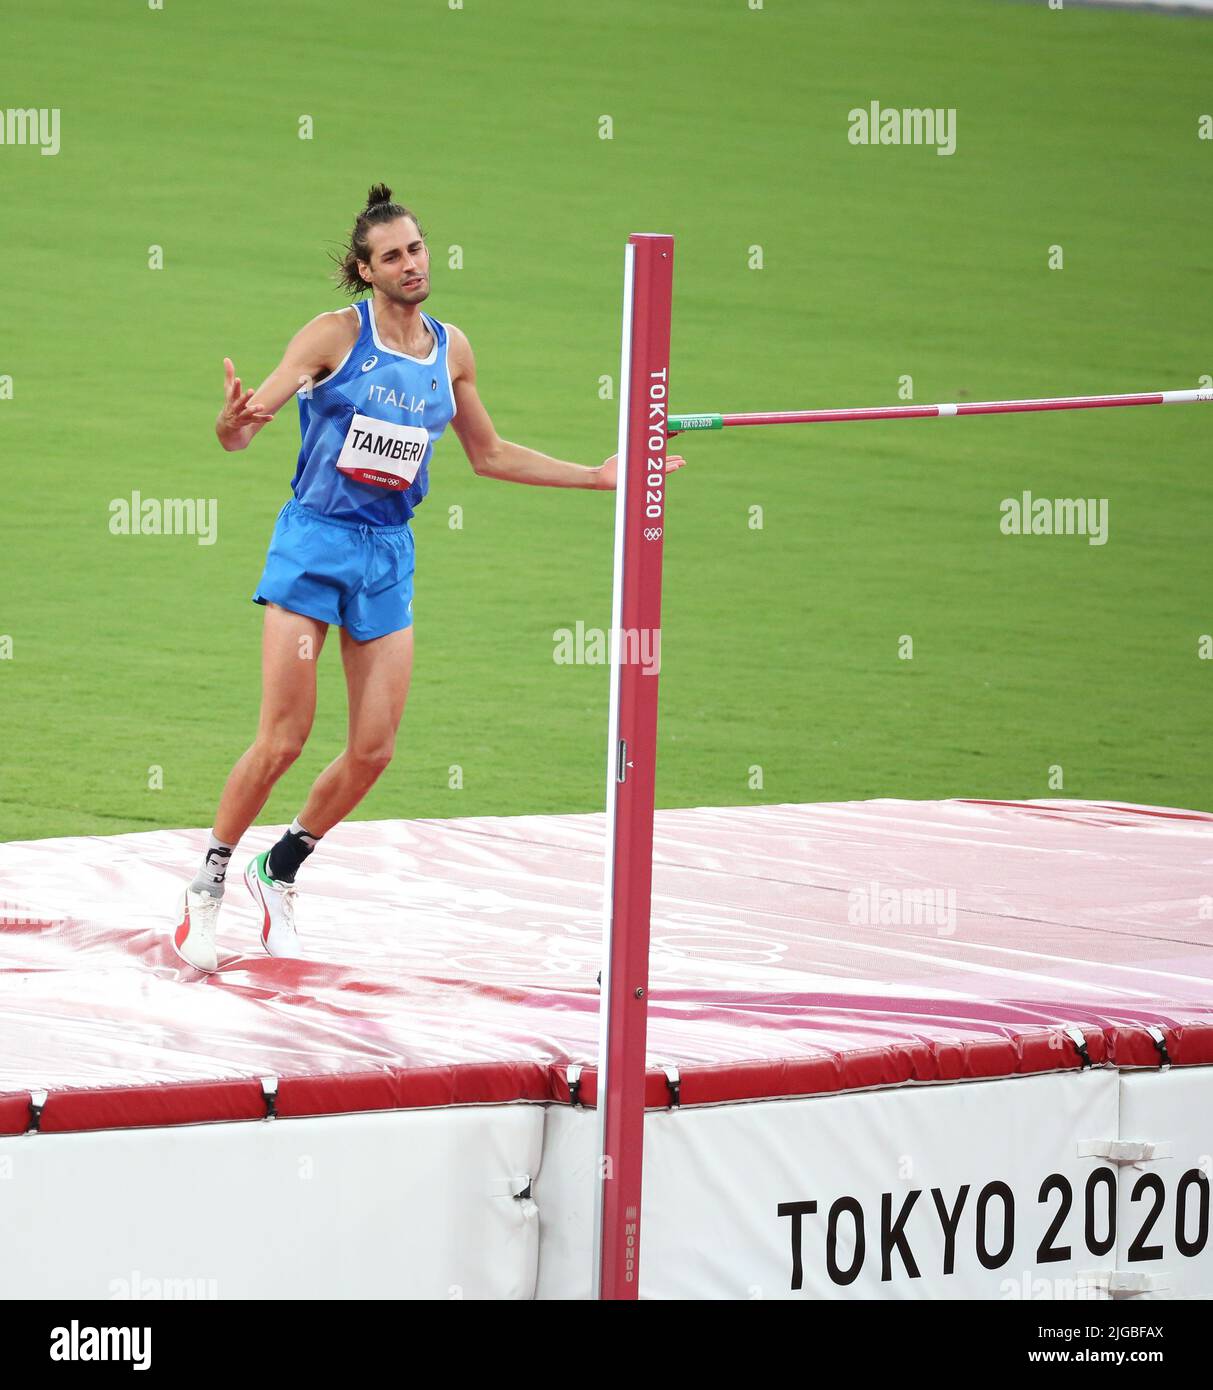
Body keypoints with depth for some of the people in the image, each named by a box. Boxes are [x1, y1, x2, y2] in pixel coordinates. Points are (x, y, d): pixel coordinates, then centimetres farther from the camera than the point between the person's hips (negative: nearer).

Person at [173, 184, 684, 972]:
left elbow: (489, 455, 20)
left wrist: (599, 477, 18)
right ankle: (209, 884, 7)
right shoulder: (335, 335, -9)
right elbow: (244, 430, -12)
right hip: (313, 543, -5)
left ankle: (280, 873, 21)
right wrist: (232, 422, -37)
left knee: (374, 751, 0)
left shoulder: (452, 350, 6)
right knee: (282, 740, -9)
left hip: (388, 553, 5)